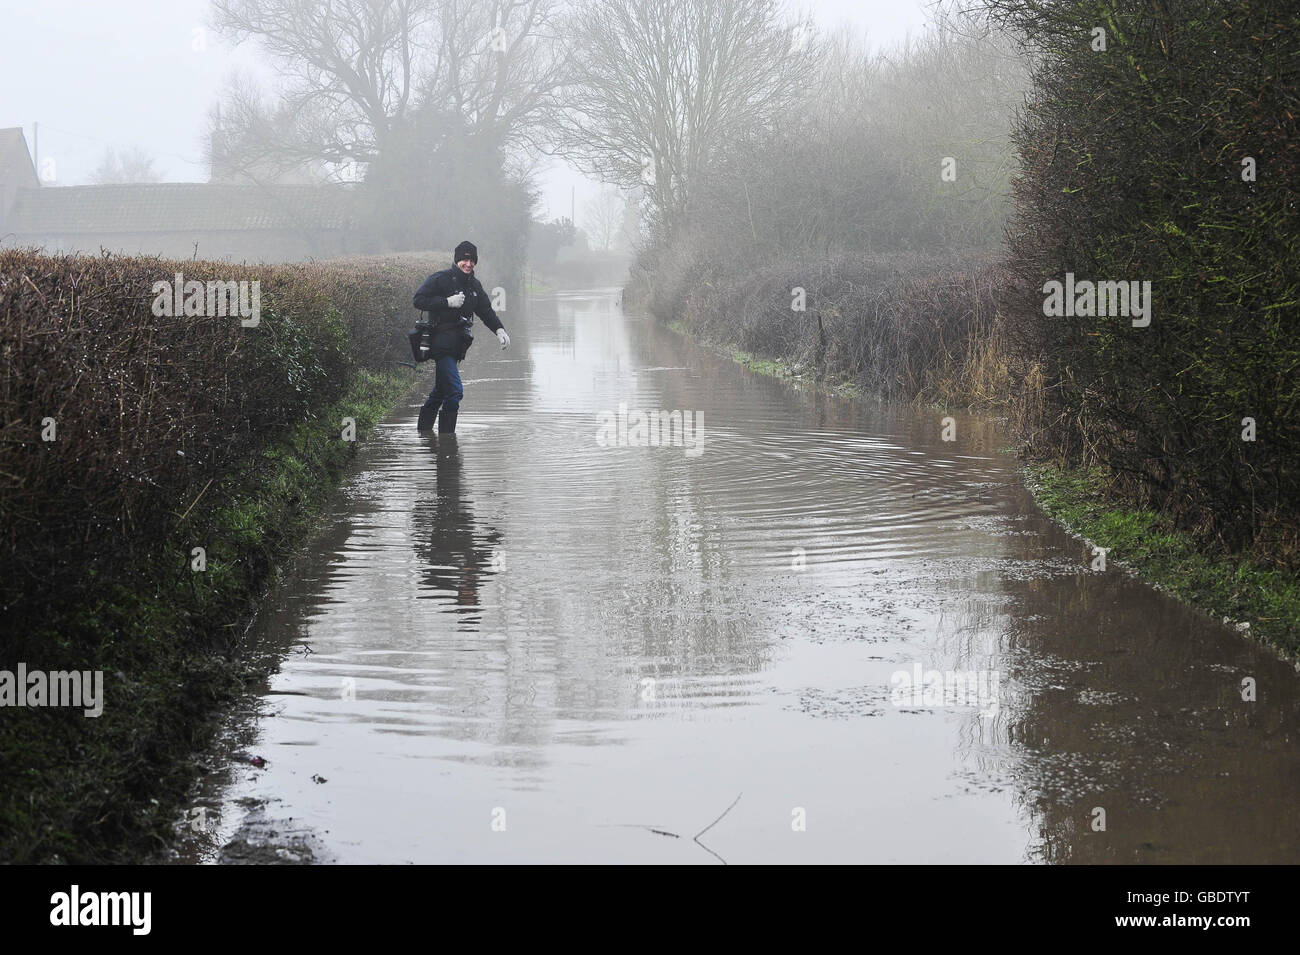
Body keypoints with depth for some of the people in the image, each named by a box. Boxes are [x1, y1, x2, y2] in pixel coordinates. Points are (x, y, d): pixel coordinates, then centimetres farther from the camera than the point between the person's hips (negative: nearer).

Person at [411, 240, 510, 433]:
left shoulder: (474, 285, 14)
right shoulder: (441, 279, -8)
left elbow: (485, 310, 22)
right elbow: (419, 300, -13)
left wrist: (499, 330, 7)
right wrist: (448, 302, -20)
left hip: (458, 345, 8)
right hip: (442, 342, -8)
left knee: (440, 391, 15)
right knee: (454, 391, -16)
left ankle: (423, 431, 26)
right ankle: (447, 436, -11)